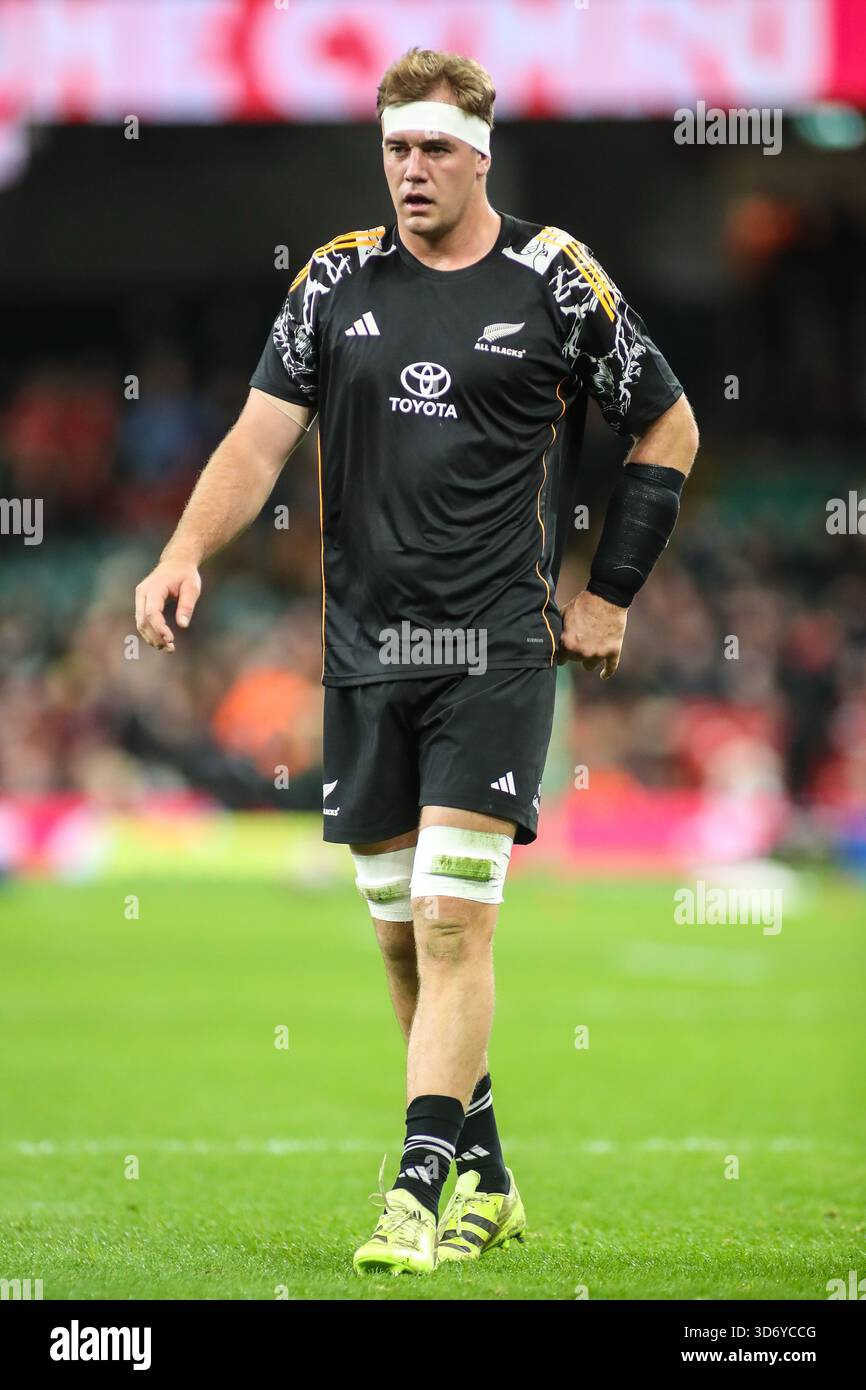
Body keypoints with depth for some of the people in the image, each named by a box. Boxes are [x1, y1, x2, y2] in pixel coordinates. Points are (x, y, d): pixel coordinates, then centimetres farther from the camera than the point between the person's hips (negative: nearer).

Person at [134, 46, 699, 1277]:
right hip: (363, 654, 4)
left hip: (496, 652, -4)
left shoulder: (556, 280, -1)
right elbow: (262, 436, 2)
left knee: (454, 920, -13)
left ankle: (420, 1192, -14)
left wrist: (609, 594, 7)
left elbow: (669, 431, 10)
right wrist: (186, 554, -15)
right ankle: (485, 1175, 23)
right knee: (400, 932, 8)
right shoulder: (339, 278, 6)